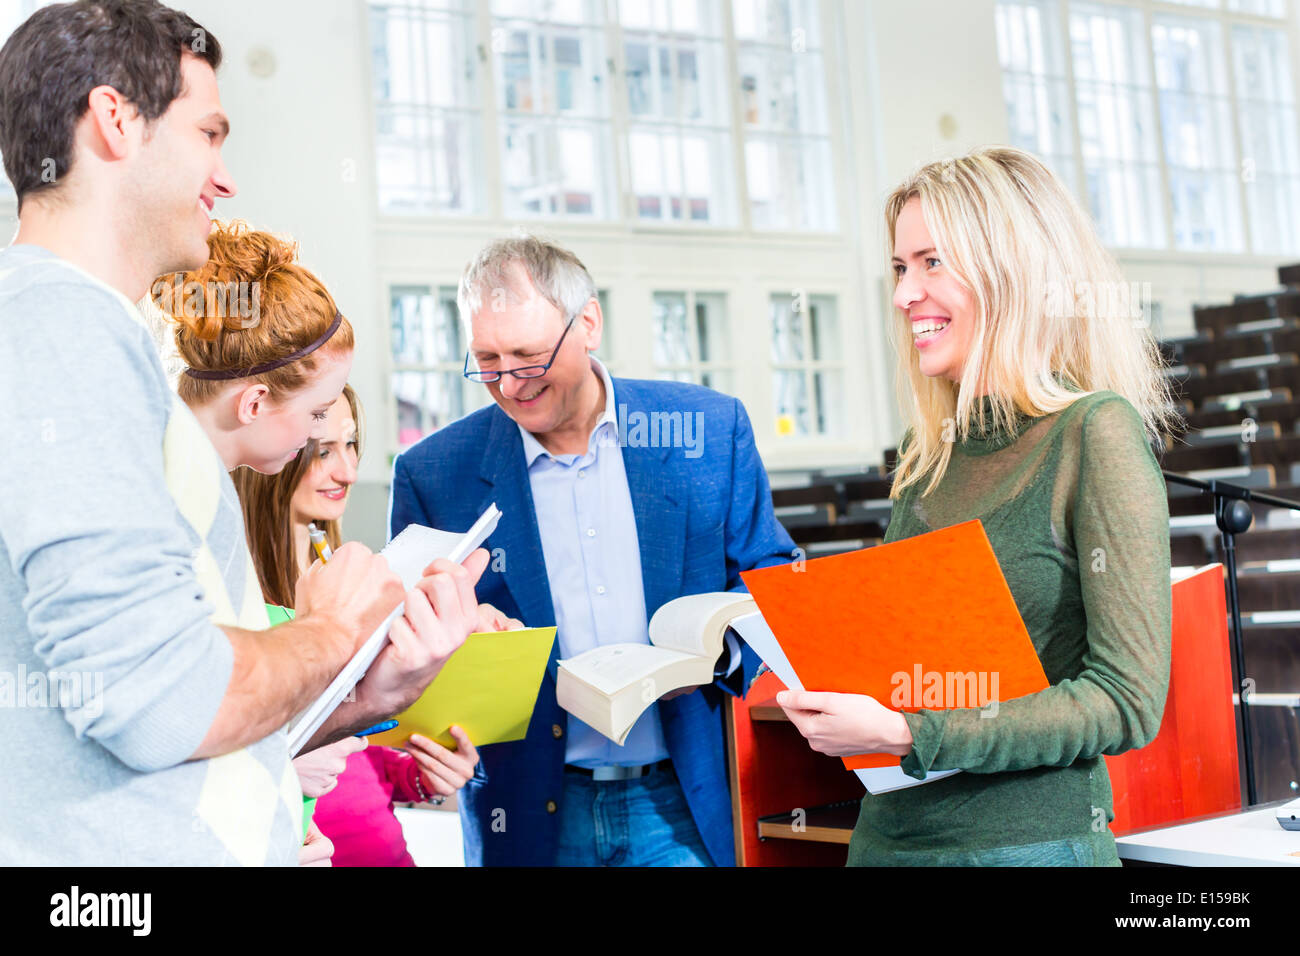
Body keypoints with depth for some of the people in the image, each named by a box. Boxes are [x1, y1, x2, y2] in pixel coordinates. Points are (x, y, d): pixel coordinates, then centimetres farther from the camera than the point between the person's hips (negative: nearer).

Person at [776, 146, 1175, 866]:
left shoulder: (1095, 432, -11)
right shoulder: (926, 455, 7)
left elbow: (1128, 701, -16)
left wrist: (905, 734, -22)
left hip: (1032, 839, -6)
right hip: (888, 830, 6)